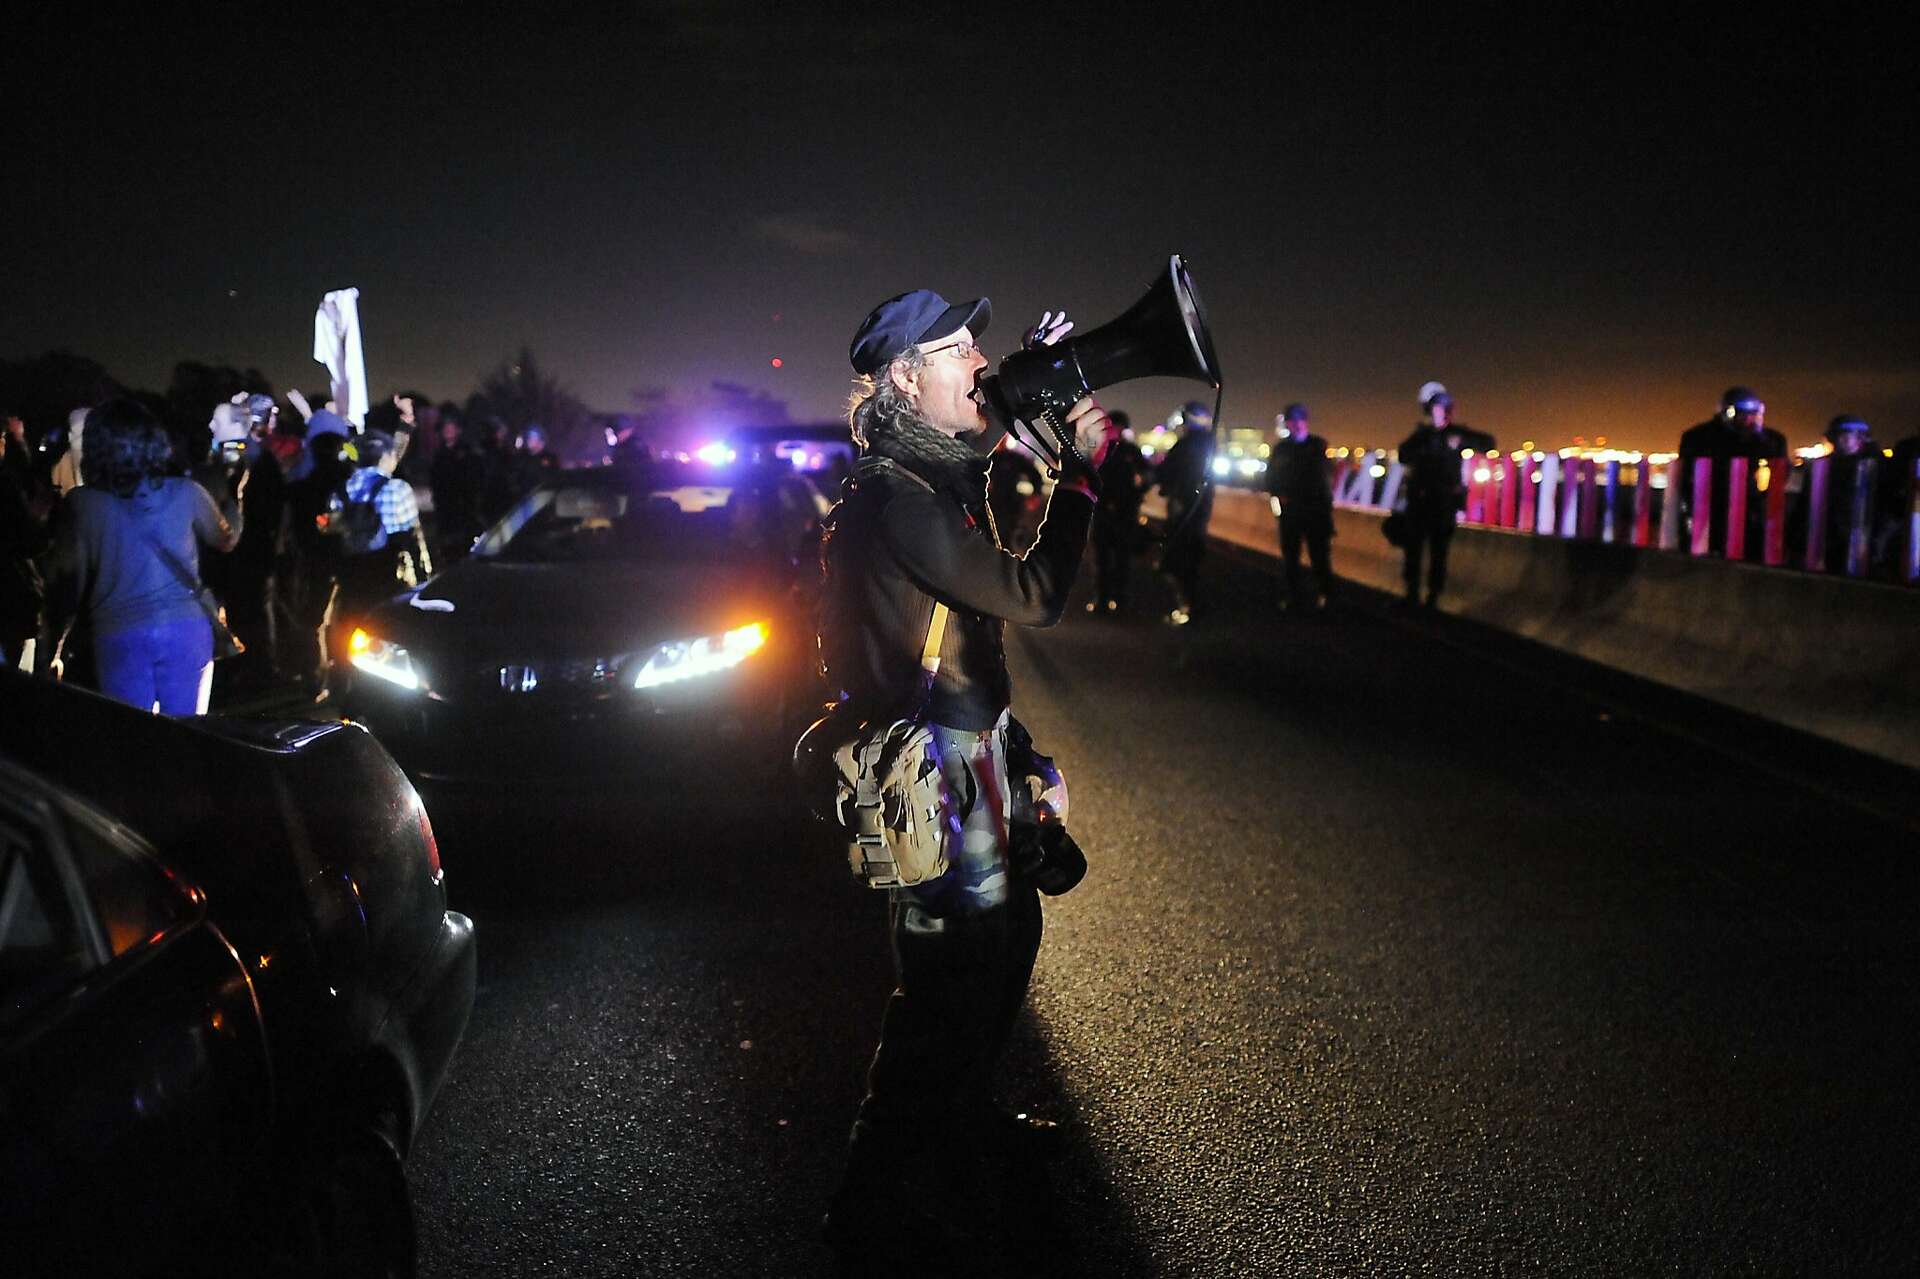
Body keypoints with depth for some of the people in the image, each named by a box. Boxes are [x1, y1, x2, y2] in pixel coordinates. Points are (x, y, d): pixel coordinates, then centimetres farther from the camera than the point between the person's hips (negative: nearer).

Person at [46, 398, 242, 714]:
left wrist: (55, 648, 8)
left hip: (118, 636, -1)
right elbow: (226, 539, 18)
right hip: (187, 630, 1)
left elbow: (70, 581, -1)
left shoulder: (81, 504, -3)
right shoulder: (186, 494, 0)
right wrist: (237, 494, 36)